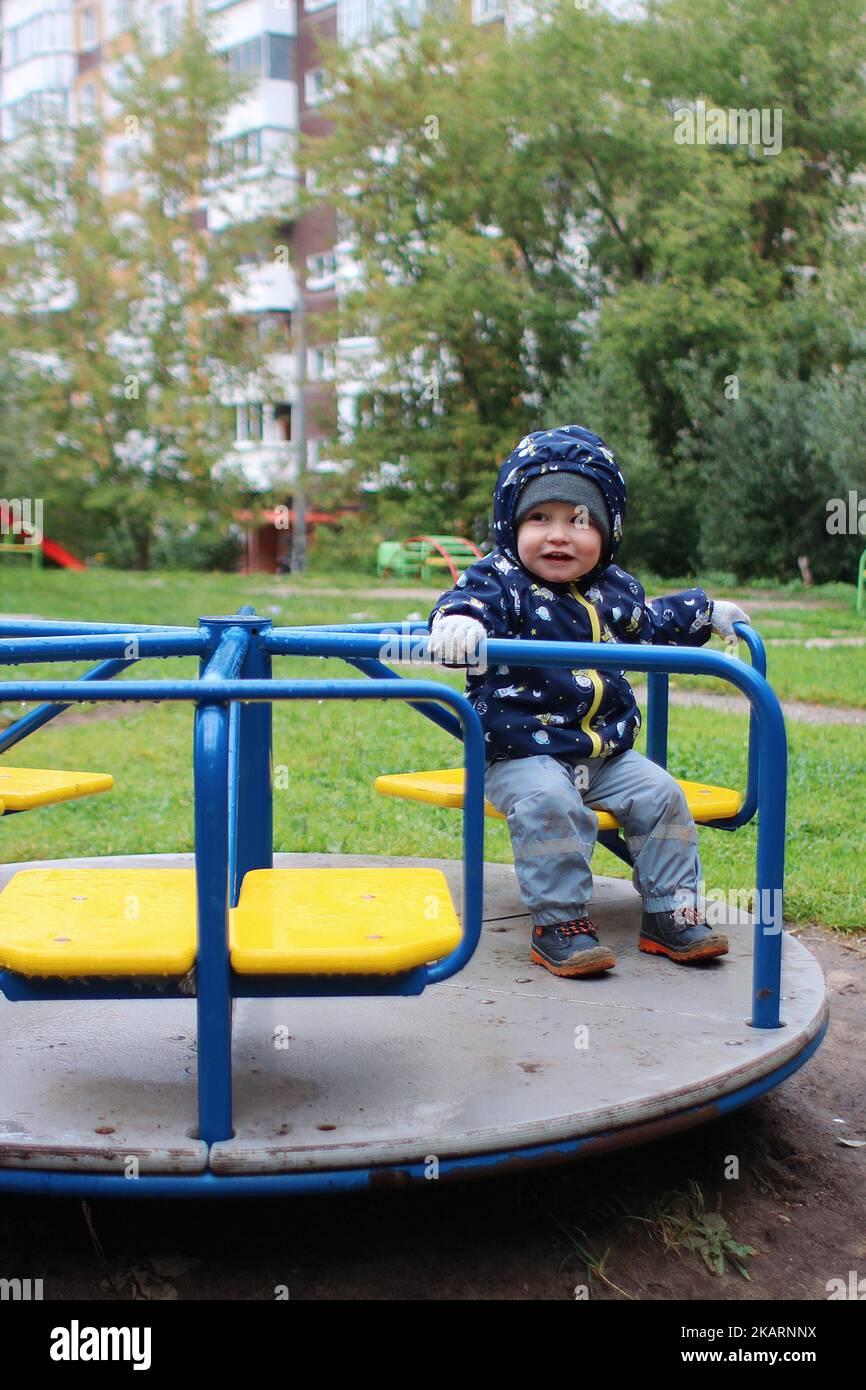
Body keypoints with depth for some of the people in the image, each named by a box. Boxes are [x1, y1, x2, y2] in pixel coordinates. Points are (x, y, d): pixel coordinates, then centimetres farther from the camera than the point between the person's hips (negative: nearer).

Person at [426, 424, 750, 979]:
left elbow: (649, 622, 31)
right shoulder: (501, 582, -8)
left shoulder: (614, 589, 11)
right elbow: (472, 600, -30)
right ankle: (559, 923, -20)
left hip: (606, 752, 6)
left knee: (659, 794, -6)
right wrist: (456, 621, -53)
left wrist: (707, 611, 36)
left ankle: (672, 913, 6)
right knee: (550, 804, -32)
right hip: (523, 753, -6)